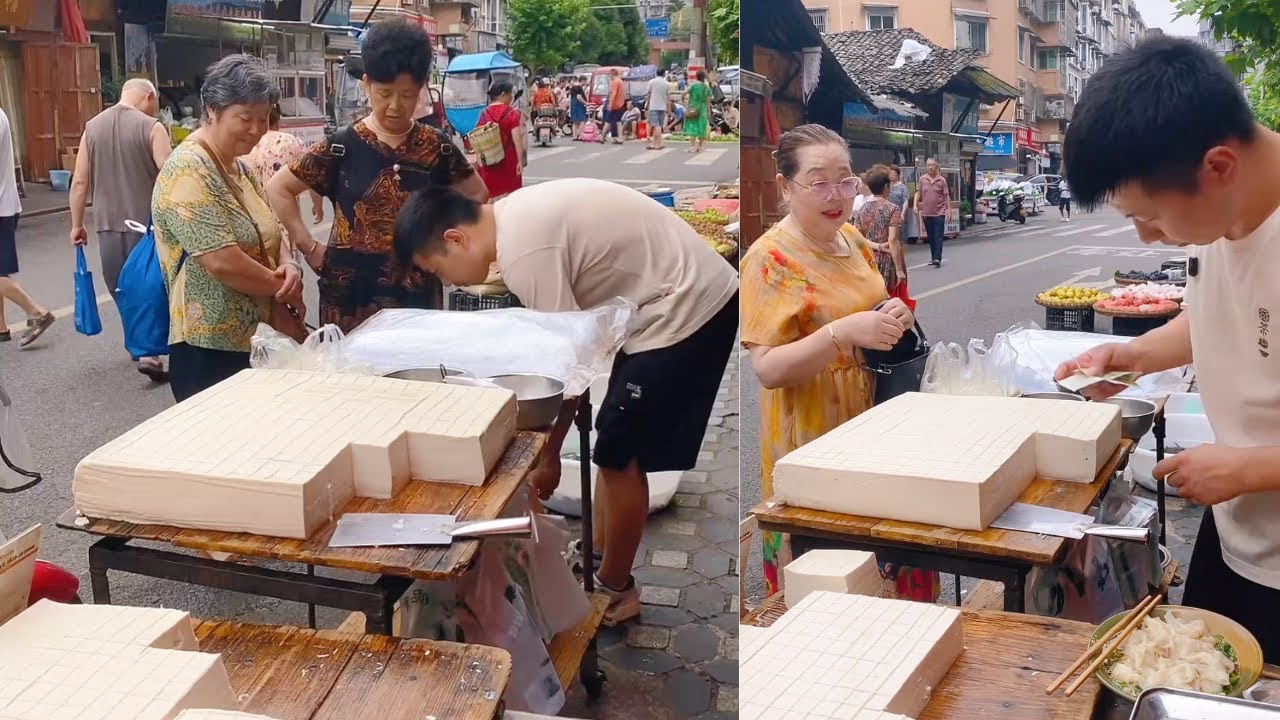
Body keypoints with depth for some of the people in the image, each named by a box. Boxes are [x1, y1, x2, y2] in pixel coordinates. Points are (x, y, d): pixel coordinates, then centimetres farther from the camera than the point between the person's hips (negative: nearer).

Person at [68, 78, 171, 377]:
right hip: (146, 222, -4)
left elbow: (79, 181, 6)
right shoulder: (151, 127, -7)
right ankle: (149, 352, -7)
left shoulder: (92, 127, 7)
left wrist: (77, 224, 13)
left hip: (107, 223, 4)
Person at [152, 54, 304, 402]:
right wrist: (283, 286, -11)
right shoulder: (188, 171, -16)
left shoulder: (239, 168, 13)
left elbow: (270, 233, 17)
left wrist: (288, 265, -6)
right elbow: (222, 261, -24)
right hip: (210, 351, -9)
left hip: (255, 341, 9)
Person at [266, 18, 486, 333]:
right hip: (351, 290, -1)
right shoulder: (342, 146, -3)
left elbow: (477, 194, 14)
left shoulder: (436, 147, 1)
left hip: (417, 291, 1)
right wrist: (309, 248, -4)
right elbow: (278, 188, 2)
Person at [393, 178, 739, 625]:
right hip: (694, 298, 10)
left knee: (618, 454, 1)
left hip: (685, 311, -10)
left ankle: (613, 590, 17)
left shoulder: (523, 249, -21)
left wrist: (547, 457, -5)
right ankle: (597, 563, 33)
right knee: (615, 446, 18)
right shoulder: (516, 218, 9)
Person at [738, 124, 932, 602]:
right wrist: (844, 333, -33)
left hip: (871, 422, 7)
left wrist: (892, 316, -3)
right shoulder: (770, 258, -16)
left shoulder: (851, 237, 5)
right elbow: (767, 368, -21)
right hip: (812, 440, -7)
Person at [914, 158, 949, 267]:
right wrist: (915, 205, -9)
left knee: (938, 237, -7)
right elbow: (918, 193, 5)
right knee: (930, 237, 11)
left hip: (939, 213, -3)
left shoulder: (942, 180, -1)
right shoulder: (922, 179, 5)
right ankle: (933, 257, 20)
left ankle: (937, 258, -13)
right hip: (926, 213, 3)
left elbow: (946, 196, 1)